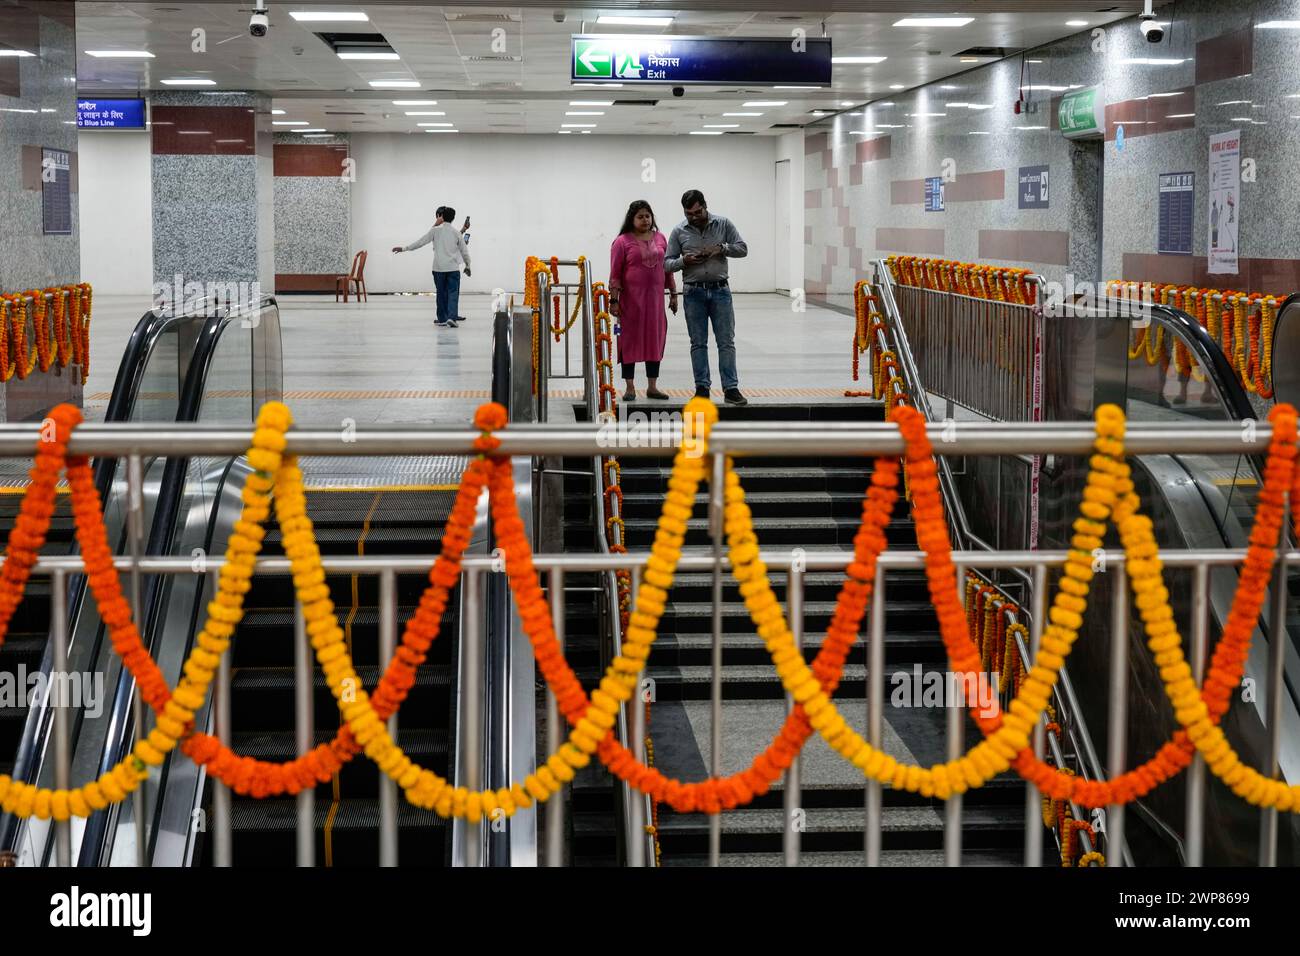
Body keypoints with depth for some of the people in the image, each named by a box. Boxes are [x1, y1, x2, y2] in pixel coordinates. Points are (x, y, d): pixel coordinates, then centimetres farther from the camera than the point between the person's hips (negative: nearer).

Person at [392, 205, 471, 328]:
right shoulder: (456, 233, 4)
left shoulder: (435, 230, -1)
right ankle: (451, 317, -18)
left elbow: (420, 242, -1)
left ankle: (442, 319, 14)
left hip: (439, 268, 0)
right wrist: (467, 265, 22)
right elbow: (464, 251, 7)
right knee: (453, 293, -2)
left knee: (441, 293, 10)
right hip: (453, 268, 0)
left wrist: (404, 248, 7)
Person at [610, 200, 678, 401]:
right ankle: (630, 387, 8)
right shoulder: (622, 242, -4)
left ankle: (652, 386, 16)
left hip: (655, 298, 4)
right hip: (631, 299, -4)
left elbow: (668, 268, 14)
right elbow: (615, 273, -6)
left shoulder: (660, 238, 9)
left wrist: (673, 293, 11)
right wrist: (614, 300, -11)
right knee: (630, 340, 1)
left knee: (655, 339, 7)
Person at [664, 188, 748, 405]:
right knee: (698, 343, 5)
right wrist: (684, 261, -16)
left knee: (727, 341, -1)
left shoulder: (723, 224, 2)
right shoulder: (679, 231, 2)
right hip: (694, 293, 0)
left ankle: (731, 388, 1)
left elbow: (742, 249, 3)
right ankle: (702, 388, 11)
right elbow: (667, 263, 3)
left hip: (720, 291, 0)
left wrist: (722, 248, -14)